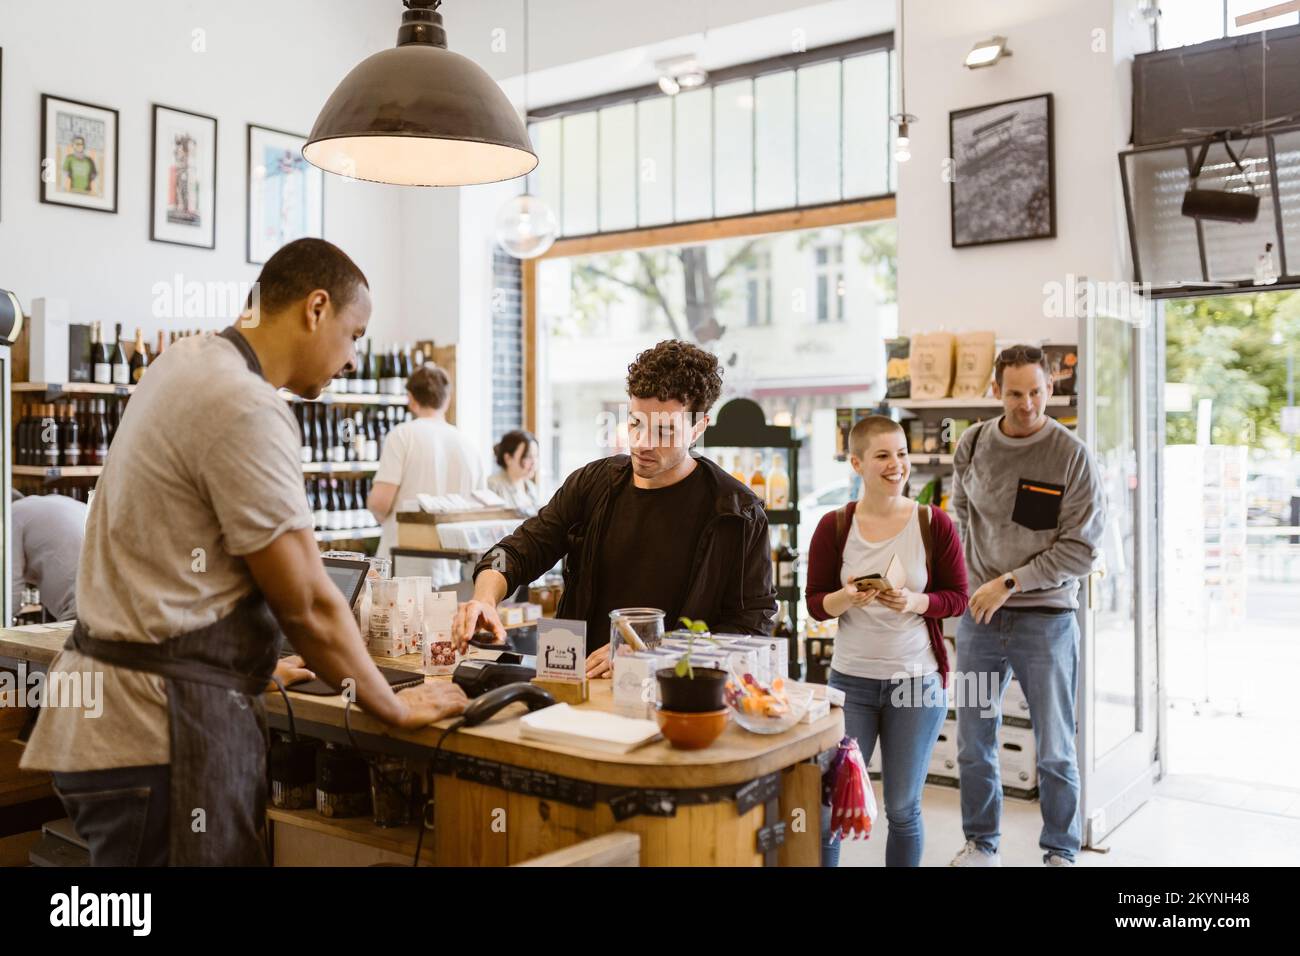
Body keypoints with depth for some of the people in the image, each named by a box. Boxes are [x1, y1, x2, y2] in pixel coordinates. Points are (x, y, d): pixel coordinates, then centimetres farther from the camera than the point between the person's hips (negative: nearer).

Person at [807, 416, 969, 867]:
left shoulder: (934, 523, -4)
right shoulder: (834, 526, -3)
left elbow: (958, 597, 0)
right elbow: (815, 602, 1)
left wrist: (914, 601, -19)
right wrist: (846, 598, -20)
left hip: (918, 680, 0)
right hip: (850, 679, 0)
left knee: (903, 808, 12)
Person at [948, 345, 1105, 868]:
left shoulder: (1072, 455, -7)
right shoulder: (972, 445, 2)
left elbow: (1080, 549, -9)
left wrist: (1010, 581, -14)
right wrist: (968, 581, 8)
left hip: (1046, 618, -3)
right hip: (978, 615, 3)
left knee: (1055, 751, 8)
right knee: (974, 745, 11)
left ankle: (1060, 852, 26)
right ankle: (981, 844, 29)